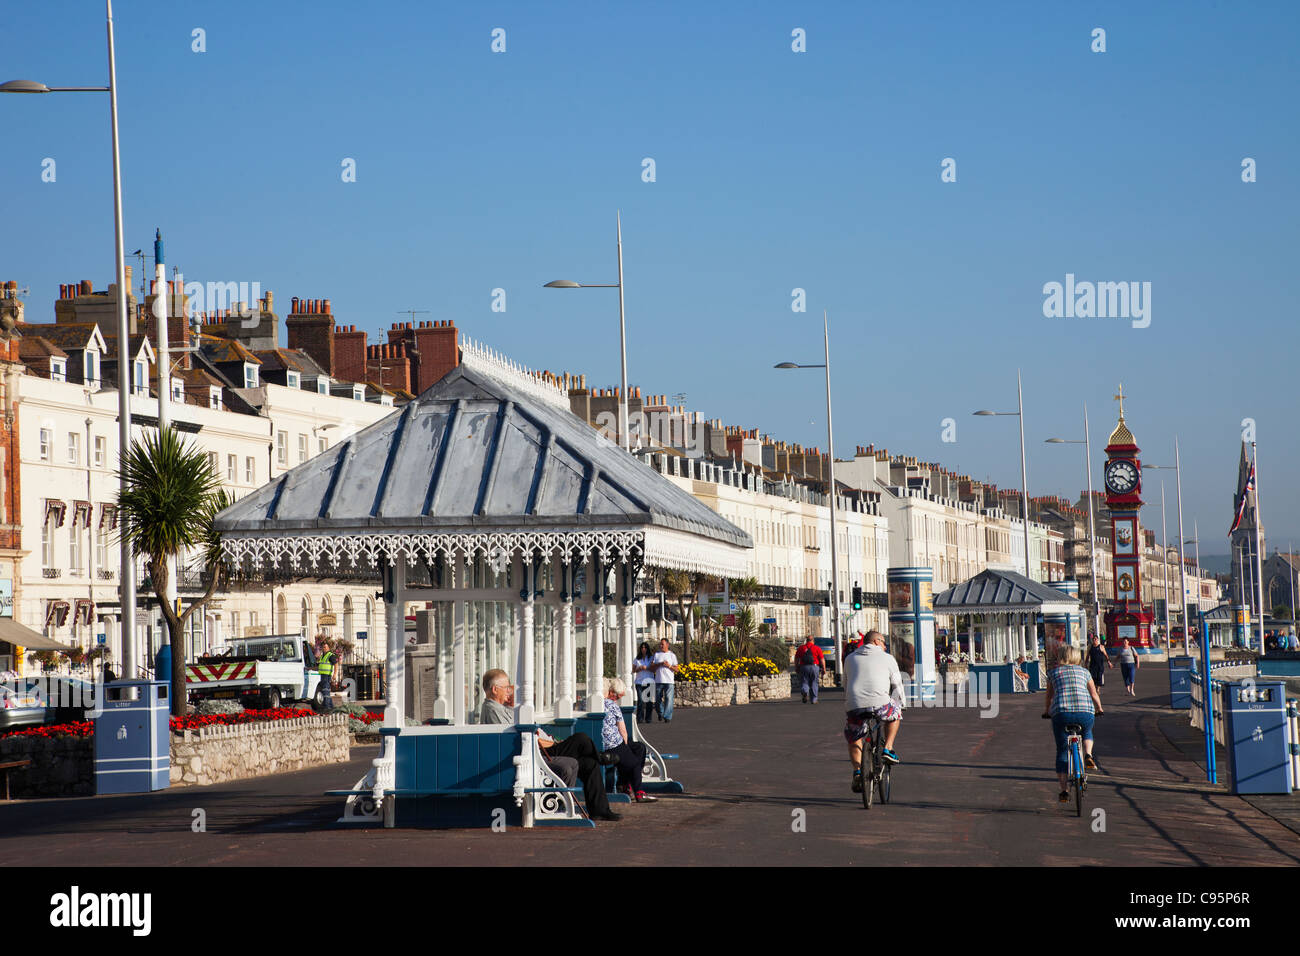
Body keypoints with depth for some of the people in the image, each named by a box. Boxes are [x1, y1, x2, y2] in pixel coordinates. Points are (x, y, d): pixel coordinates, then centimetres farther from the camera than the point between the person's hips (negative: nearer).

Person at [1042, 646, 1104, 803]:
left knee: (1062, 751, 8)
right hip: (1085, 711, 1)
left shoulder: (1053, 672, 19)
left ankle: (1064, 790, -1)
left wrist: (1046, 711, 46)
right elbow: (1094, 694, 27)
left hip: (1061, 712, -1)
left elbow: (1049, 697, 28)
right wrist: (1099, 709, 44)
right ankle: (1088, 756, 8)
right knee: (1087, 732, 36)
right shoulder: (1084, 672, 20)